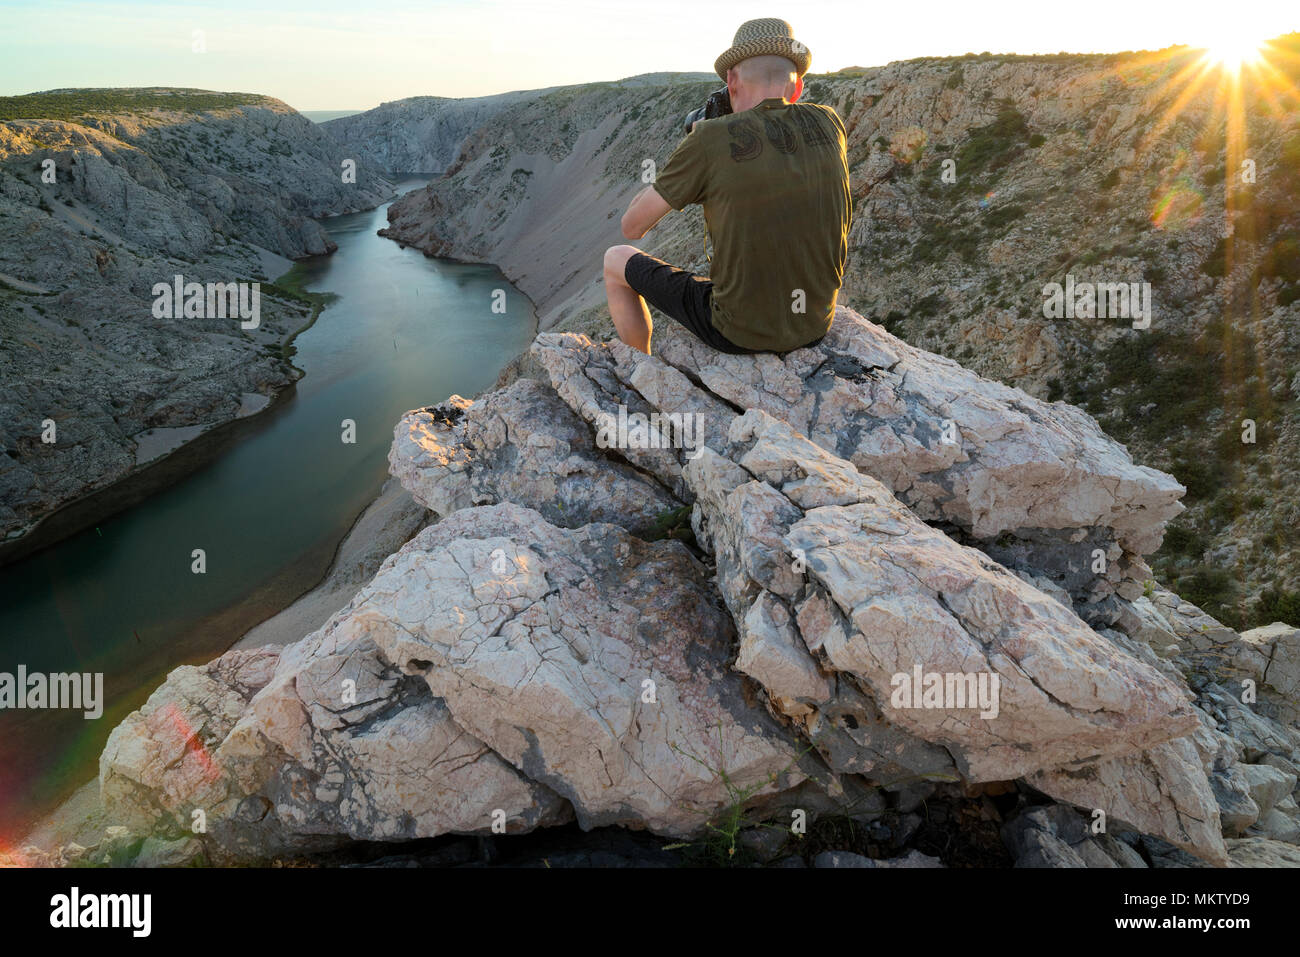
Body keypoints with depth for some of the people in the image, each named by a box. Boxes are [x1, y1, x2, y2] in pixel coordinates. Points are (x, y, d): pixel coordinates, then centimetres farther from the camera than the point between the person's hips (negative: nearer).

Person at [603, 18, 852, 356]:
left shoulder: (710, 140, -16)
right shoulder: (828, 123, -3)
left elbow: (632, 226, -5)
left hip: (740, 333, -5)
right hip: (816, 323, 5)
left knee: (615, 260, 17)